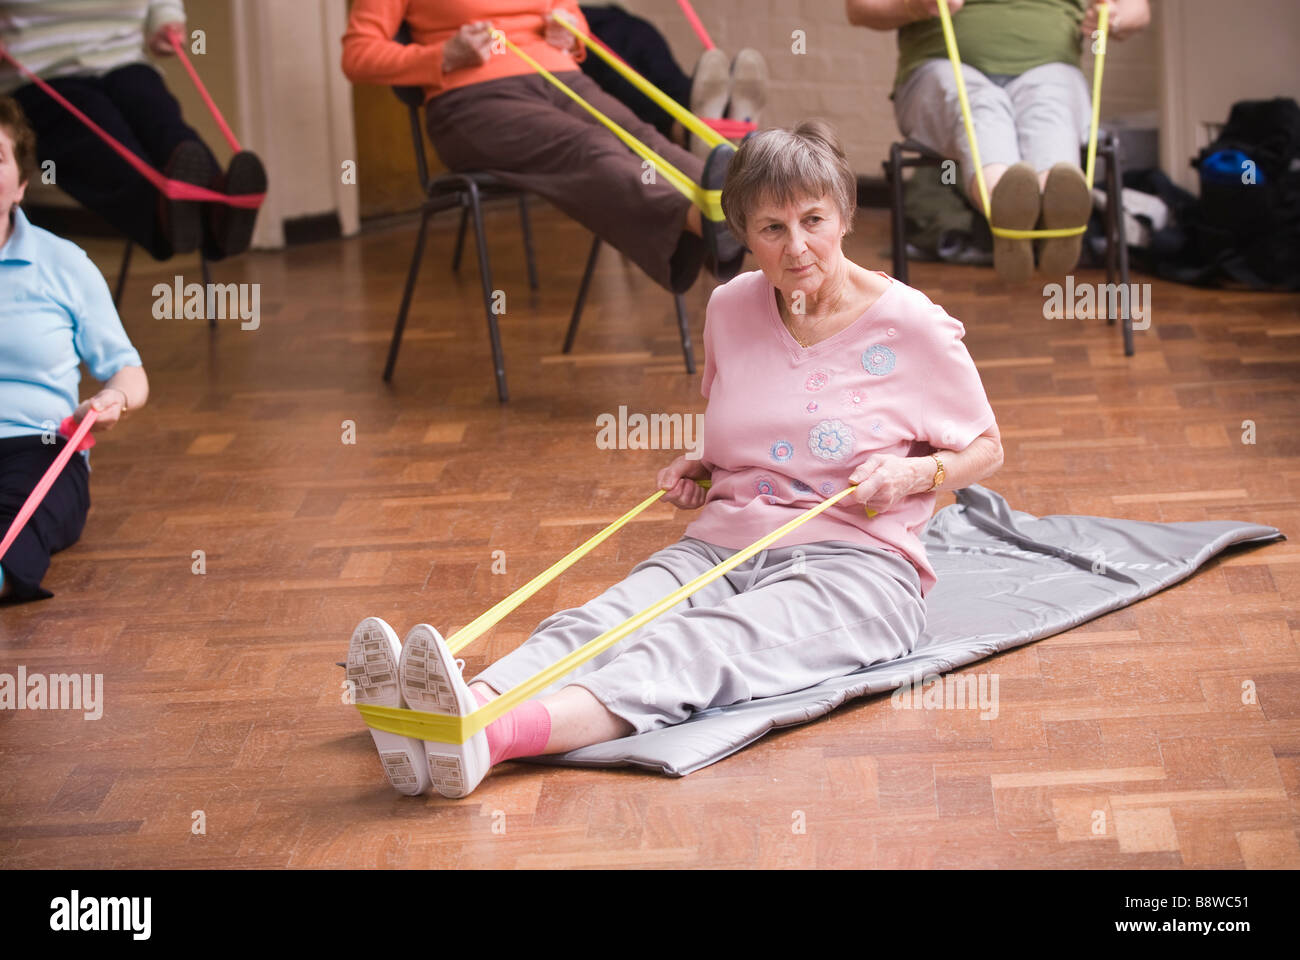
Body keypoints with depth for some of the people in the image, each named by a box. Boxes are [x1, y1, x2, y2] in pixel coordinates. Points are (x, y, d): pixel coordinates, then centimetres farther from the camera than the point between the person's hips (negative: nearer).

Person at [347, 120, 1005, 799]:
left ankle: (497, 736, -65)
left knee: (699, 647, -37)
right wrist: (701, 467, 9)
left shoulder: (909, 324, -2)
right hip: (721, 545, 6)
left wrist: (910, 473, -10)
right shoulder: (730, 309, 11)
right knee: (593, 626, -29)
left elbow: (984, 449, 10)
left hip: (856, 566, -5)